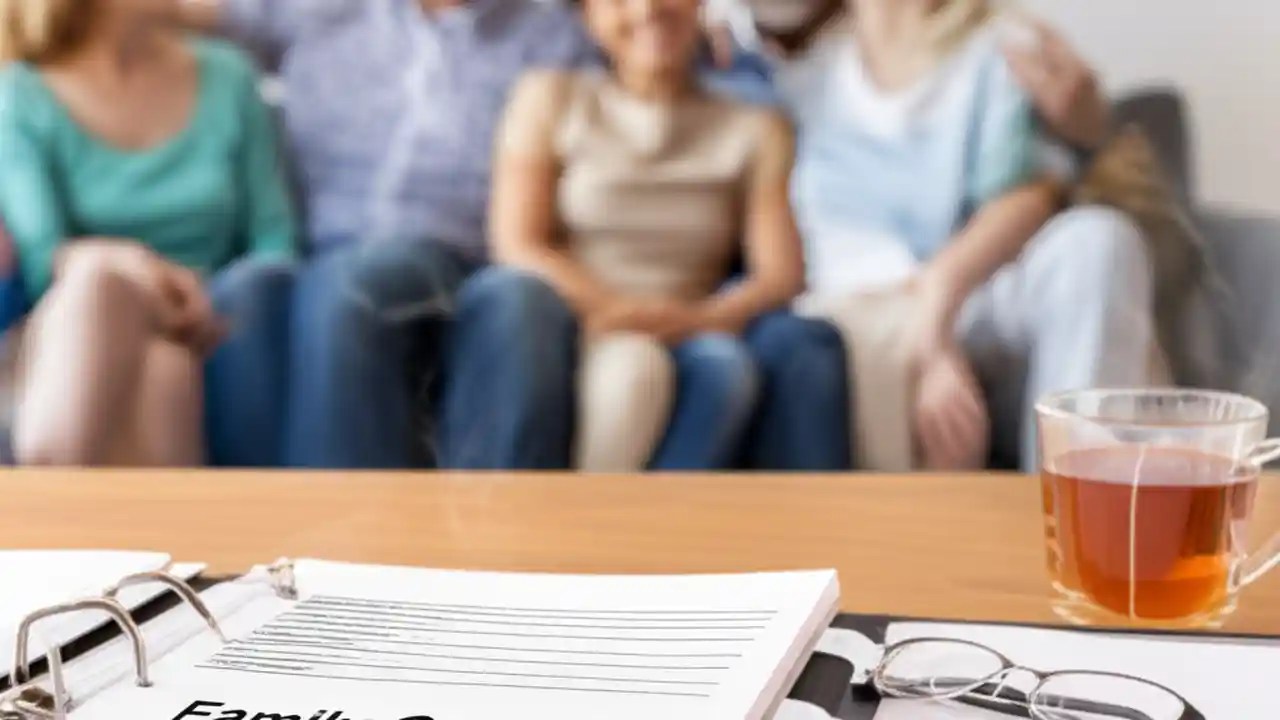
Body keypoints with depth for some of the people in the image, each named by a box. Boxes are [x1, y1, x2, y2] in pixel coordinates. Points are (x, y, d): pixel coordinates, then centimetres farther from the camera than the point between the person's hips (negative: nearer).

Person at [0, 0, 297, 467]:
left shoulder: (227, 79, 13)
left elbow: (276, 241, 8)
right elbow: (39, 257, -9)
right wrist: (121, 261, -31)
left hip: (215, 348, 3)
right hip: (78, 339, -2)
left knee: (258, 284, -30)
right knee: (101, 277, -35)